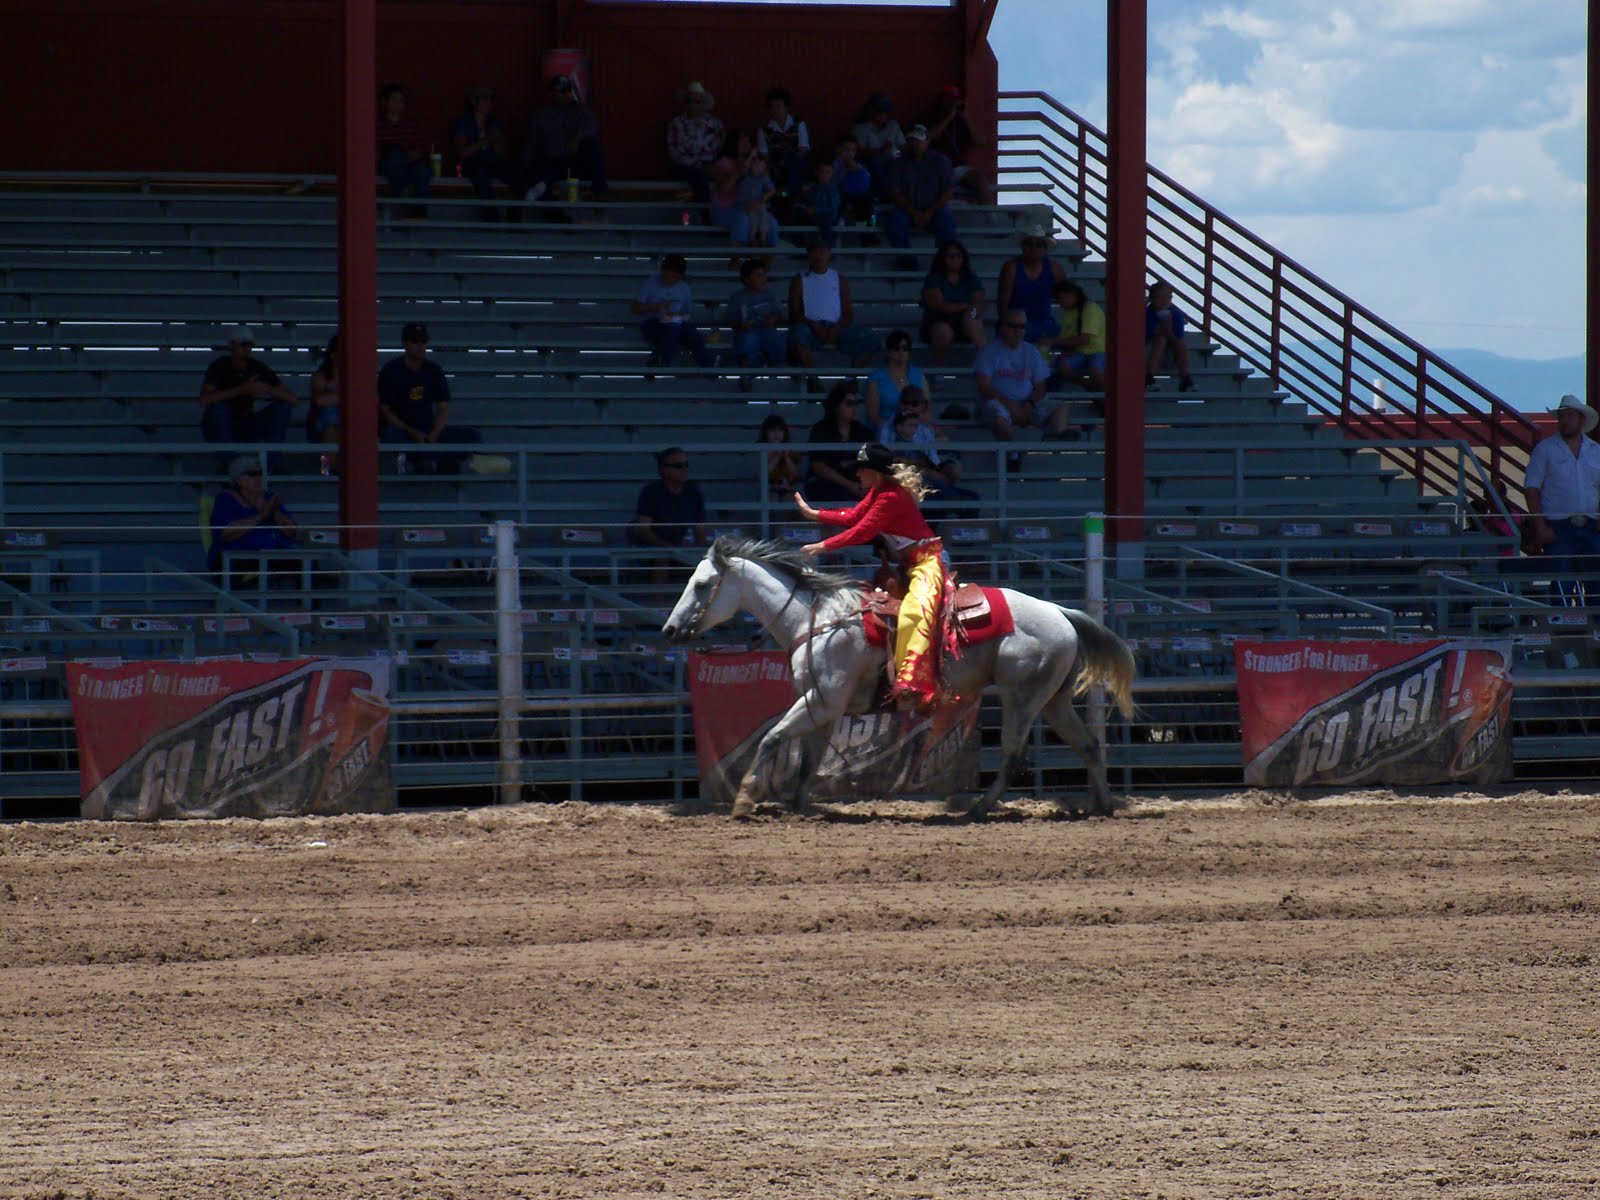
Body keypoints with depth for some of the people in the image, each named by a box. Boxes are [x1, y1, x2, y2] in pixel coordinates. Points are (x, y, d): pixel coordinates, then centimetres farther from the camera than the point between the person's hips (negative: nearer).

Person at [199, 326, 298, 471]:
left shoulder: (258, 368, -4)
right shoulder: (219, 366, -13)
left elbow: (294, 400, -8)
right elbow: (205, 400, -33)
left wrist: (268, 390, -29)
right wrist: (243, 390, -35)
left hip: (246, 431, 4)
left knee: (282, 405, -13)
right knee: (218, 406, -33)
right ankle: (225, 463, -28)